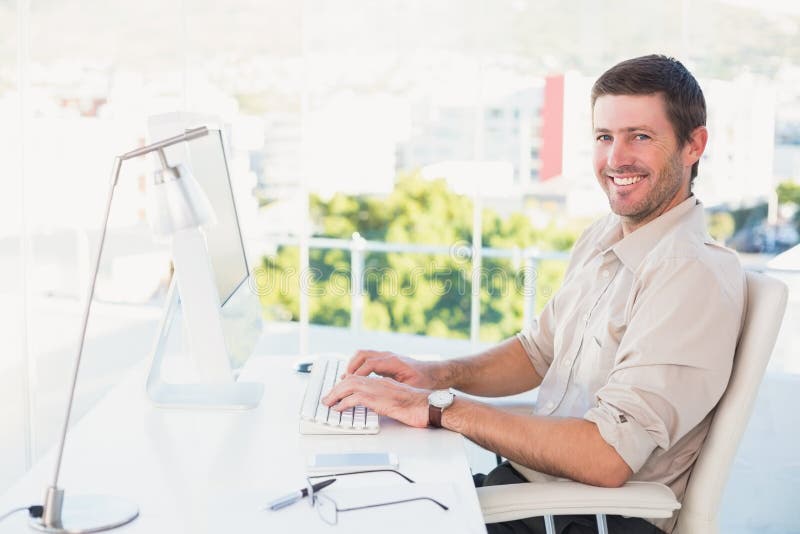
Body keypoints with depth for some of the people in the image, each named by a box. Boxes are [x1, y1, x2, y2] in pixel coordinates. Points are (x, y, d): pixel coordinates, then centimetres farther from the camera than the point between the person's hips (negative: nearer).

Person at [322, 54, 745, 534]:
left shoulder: (695, 276, -22)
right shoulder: (604, 237, 7)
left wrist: (437, 406, -25)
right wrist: (436, 374, -1)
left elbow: (607, 459, -28)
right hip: (525, 478, 8)